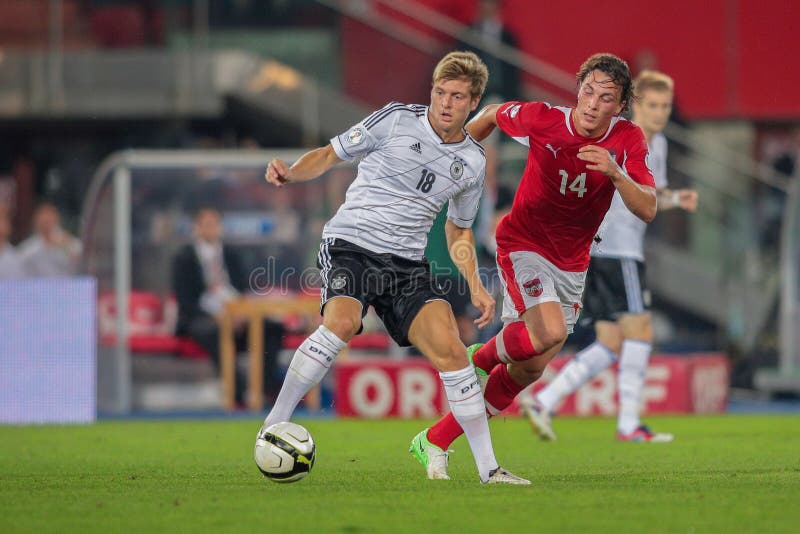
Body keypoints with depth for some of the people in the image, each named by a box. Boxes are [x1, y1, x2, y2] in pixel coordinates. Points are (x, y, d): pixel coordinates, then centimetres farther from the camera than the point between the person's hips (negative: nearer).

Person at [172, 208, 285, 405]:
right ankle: (237, 394, -45)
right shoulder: (184, 258, 4)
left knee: (273, 327, -22)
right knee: (215, 332, -40)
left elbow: (244, 291, 14)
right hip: (201, 317, -5)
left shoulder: (230, 255, 18)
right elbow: (185, 301, -4)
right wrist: (215, 316, -18)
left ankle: (269, 387, -28)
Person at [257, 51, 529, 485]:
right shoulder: (395, 120, -3)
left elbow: (458, 230, 23)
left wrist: (475, 287, 11)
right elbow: (330, 155, 5)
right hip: (350, 243, -4)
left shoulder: (472, 161, 9)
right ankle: (274, 424, -20)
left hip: (407, 263, 4)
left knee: (449, 349, -10)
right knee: (342, 322, -32)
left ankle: (488, 468, -3)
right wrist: (290, 173, -15)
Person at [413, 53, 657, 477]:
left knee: (528, 370, 4)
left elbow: (647, 210, -15)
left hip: (571, 263, 4)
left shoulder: (629, 140, -10)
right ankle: (482, 357, 4)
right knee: (549, 333, -30)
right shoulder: (542, 120, -17)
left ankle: (436, 441, 17)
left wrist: (615, 173, -32)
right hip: (523, 246, -4)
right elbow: (492, 115, 3)